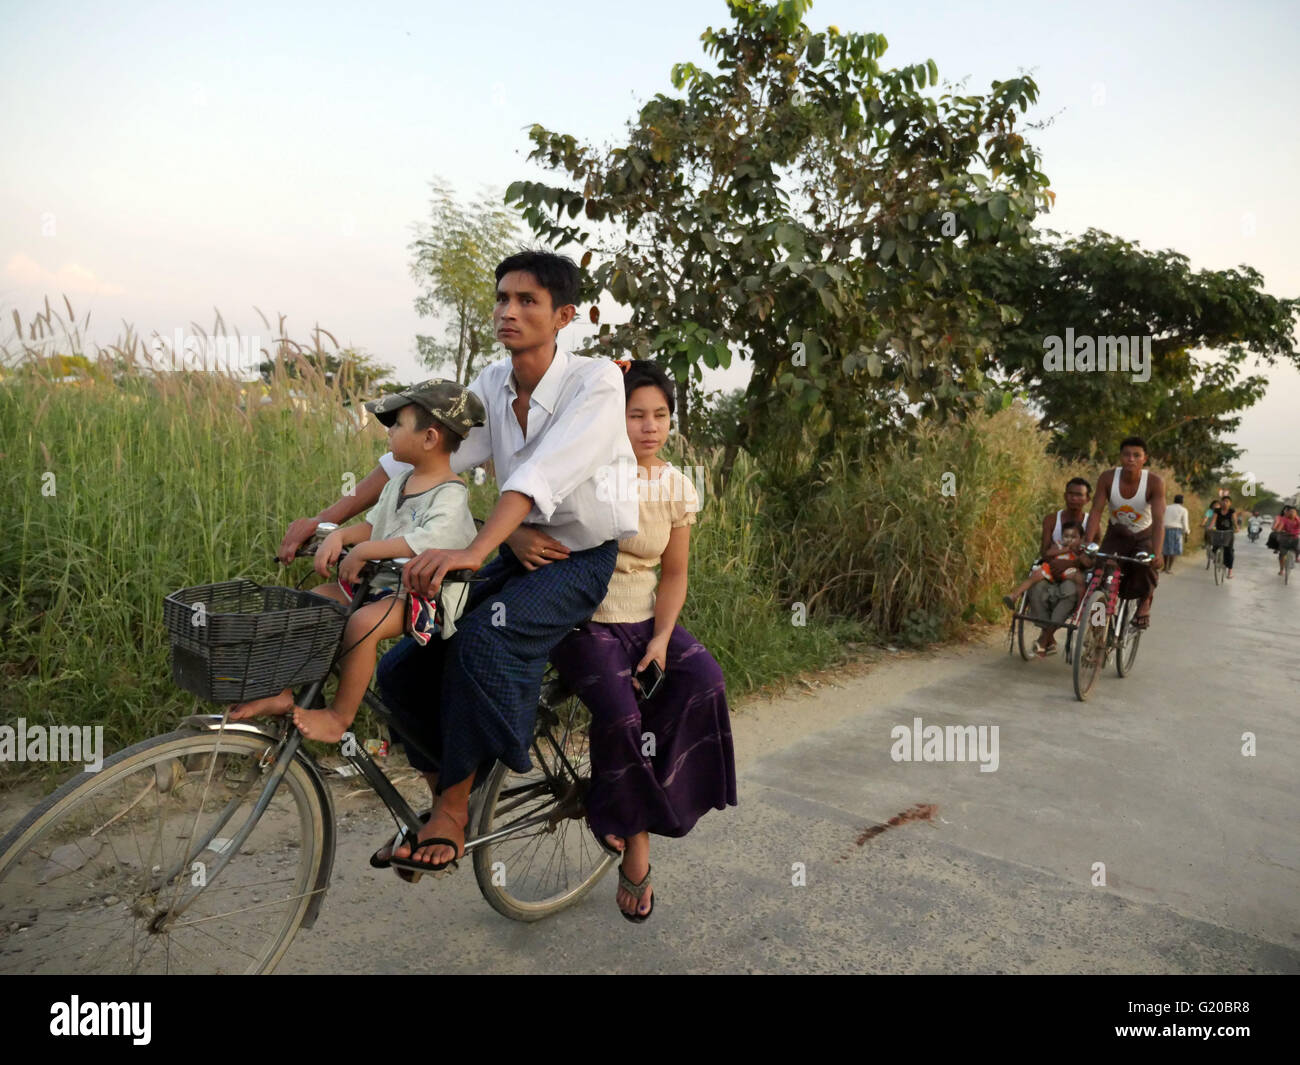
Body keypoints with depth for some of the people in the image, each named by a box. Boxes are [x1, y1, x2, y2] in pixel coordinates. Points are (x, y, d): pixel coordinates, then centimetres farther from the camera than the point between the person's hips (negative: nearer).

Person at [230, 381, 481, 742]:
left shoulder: (451, 494, -18)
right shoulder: (399, 484, 12)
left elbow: (428, 541, -33)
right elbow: (373, 525, 18)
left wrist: (363, 551, -27)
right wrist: (338, 537, -3)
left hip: (428, 594, -9)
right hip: (382, 582, 10)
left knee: (363, 622, -32)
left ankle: (340, 716, -15)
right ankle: (283, 693, 9)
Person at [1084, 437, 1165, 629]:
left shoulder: (1154, 482, -24)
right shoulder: (1107, 478, -19)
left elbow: (1159, 520, -32)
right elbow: (1096, 512, -21)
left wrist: (1157, 554, -45)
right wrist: (1087, 544, -34)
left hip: (1144, 536, -1)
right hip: (1117, 534, 1)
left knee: (1146, 565, -29)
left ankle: (1145, 601, 2)